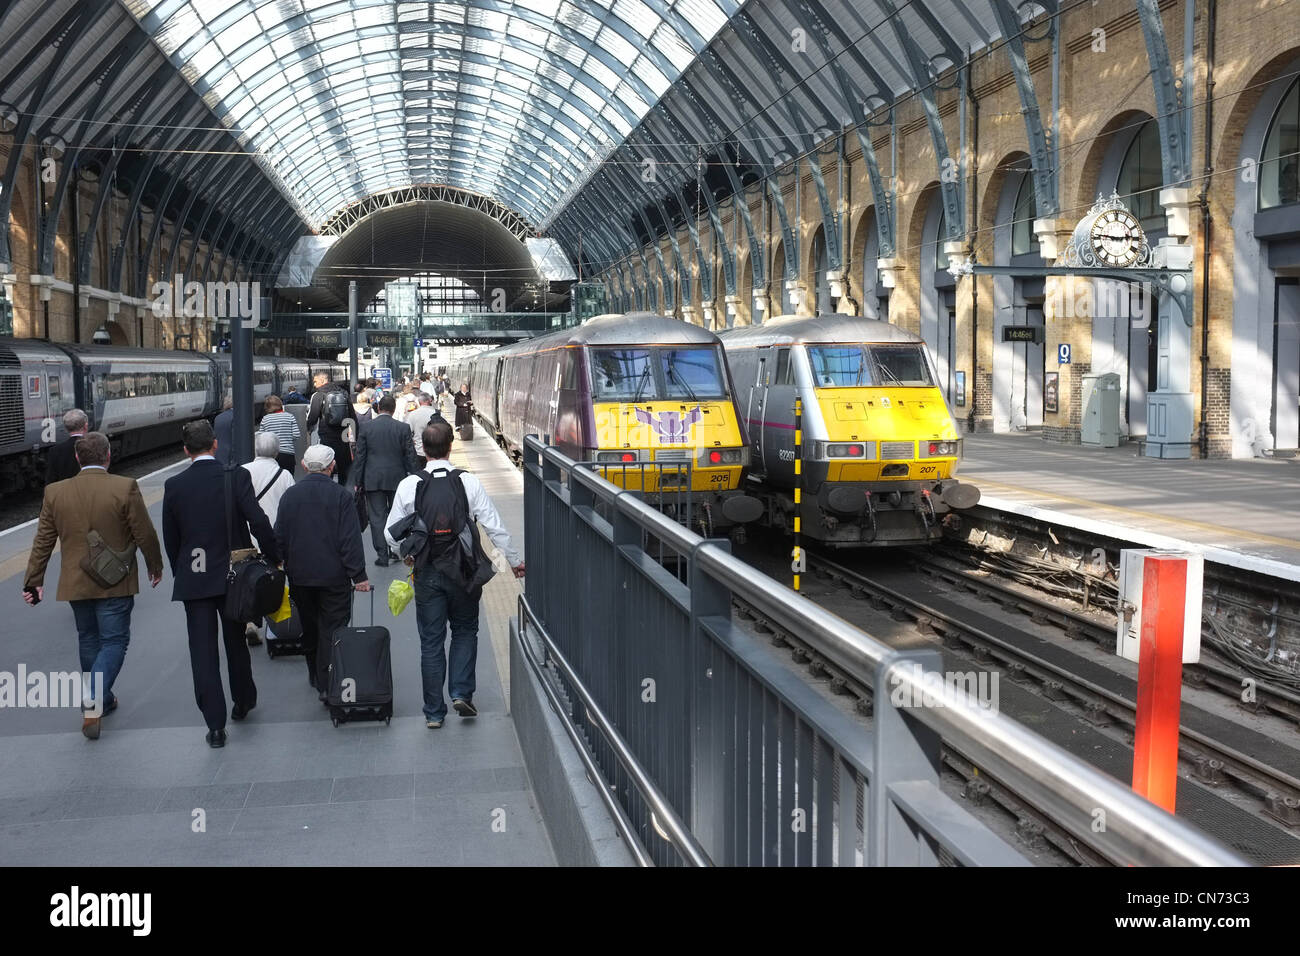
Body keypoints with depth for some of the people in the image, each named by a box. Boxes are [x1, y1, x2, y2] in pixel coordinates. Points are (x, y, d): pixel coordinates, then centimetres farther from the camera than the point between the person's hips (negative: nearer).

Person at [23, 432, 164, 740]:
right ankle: (93, 703, -12)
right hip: (115, 584, -4)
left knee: (89, 640, 19)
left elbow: (43, 542, 3)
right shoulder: (125, 488, -13)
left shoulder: (55, 492, -2)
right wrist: (155, 567, 8)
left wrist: (34, 581, 11)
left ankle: (101, 701, 30)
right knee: (114, 641, 4)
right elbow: (145, 535, -8)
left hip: (75, 584, 4)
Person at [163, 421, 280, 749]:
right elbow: (259, 522, -15)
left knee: (203, 651, 2)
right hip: (233, 574, 0)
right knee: (236, 642, 19)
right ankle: (243, 702, 34)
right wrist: (274, 559, -3)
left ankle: (215, 725, 0)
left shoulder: (174, 486, -3)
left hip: (193, 579, 0)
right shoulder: (236, 477, -9)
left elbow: (170, 539, 4)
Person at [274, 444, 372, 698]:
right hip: (333, 577, -4)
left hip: (299, 576, 4)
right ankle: (328, 684, -3)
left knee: (309, 629, 18)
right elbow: (351, 541, -12)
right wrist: (359, 576, -8)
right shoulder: (341, 496, -11)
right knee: (332, 629, 1)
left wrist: (286, 568, 18)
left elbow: (279, 538, 7)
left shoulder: (289, 496, 2)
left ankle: (315, 677, 31)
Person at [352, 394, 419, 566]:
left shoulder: (366, 427, -4)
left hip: (373, 480, -1)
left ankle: (382, 555, 3)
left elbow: (360, 456, -1)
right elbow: (410, 456, -1)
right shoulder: (403, 428, -4)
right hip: (397, 479, 1)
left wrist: (358, 481, 5)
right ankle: (395, 550, 19)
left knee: (377, 517, 3)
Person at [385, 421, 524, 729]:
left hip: (427, 573, 0)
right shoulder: (469, 482, -8)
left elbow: (391, 533, -1)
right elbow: (494, 526, -6)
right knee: (465, 631, 20)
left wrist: (408, 554, 19)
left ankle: (434, 712, 14)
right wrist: (514, 560, 6)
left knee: (431, 641, 9)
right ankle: (461, 693, 5)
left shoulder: (409, 485, -6)